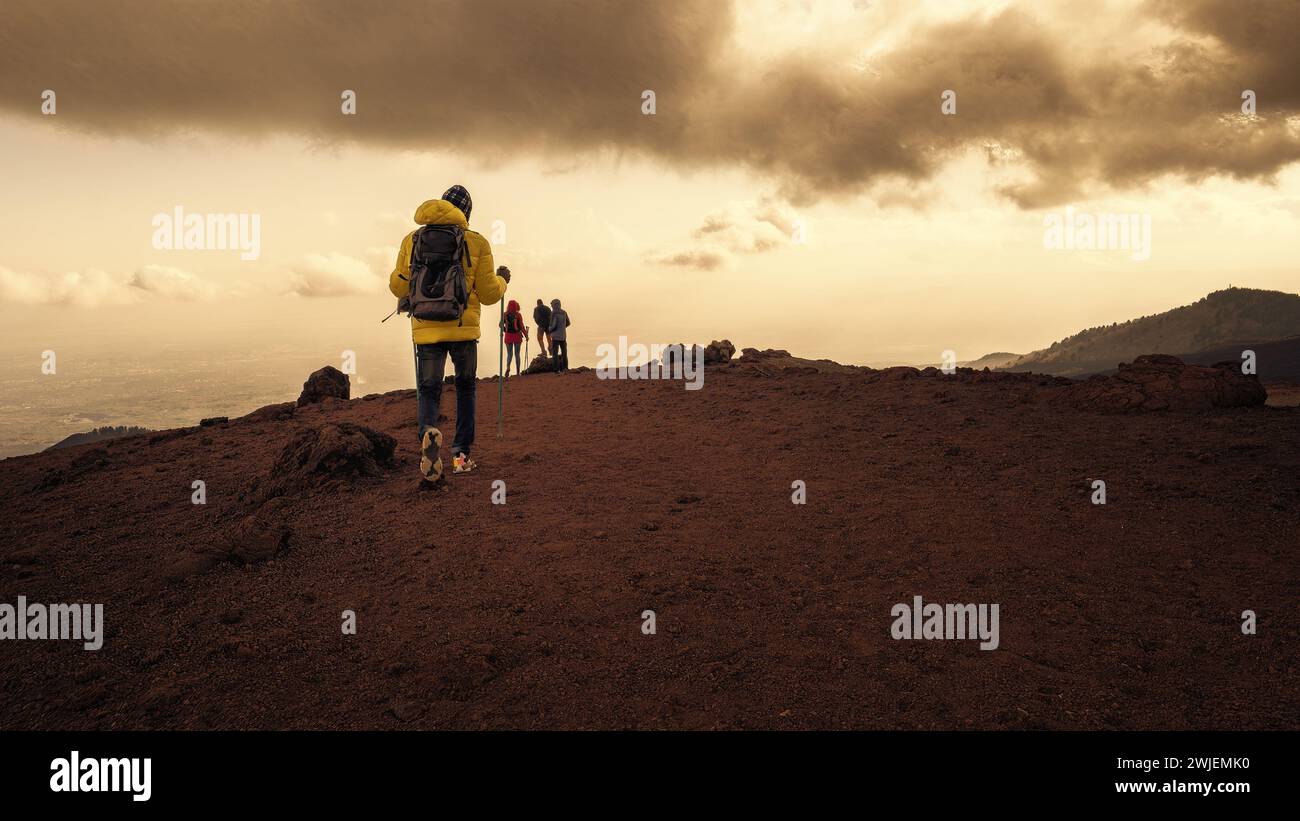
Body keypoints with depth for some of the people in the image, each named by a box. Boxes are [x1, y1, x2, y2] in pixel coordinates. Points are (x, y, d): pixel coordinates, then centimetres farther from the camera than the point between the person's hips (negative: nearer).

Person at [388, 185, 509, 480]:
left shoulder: (412, 240, 5)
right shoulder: (477, 243, -1)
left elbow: (399, 287, 9)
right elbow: (488, 294, 0)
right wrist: (502, 280, 21)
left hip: (425, 330, 1)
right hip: (464, 329, -1)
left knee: (428, 391, 7)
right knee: (465, 388, 18)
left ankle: (429, 432, -25)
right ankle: (461, 453, 12)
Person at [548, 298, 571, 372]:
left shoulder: (554, 313, -13)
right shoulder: (564, 312, 6)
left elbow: (553, 325, -18)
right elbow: (568, 323, 15)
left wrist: (550, 330, 2)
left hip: (555, 336, -6)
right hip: (563, 336, 6)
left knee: (555, 353, -1)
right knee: (564, 352, 15)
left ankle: (557, 369, -6)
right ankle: (565, 368, 14)